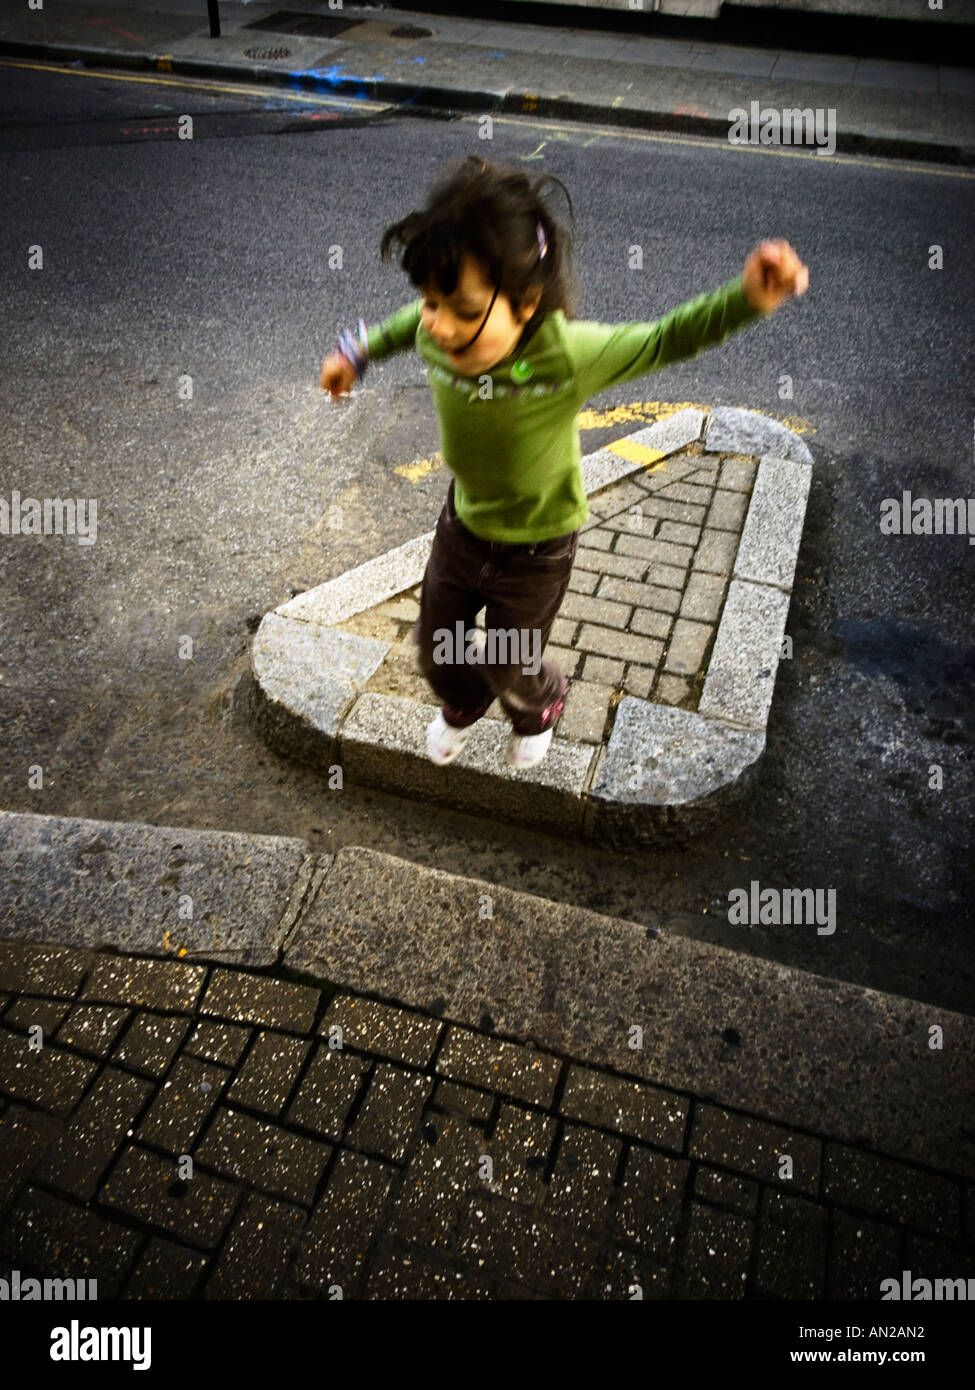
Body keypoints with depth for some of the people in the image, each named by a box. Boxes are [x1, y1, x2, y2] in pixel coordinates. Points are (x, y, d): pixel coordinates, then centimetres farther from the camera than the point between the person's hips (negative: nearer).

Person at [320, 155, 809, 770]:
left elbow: (665, 340, -22)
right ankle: (464, 702, 62)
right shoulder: (438, 336, -23)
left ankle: (542, 703, 59)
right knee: (436, 650, 23)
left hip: (537, 550, -4)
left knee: (511, 671, 18)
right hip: (462, 523, 4)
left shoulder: (569, 355, -36)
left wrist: (746, 298, -38)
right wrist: (361, 352, 15)